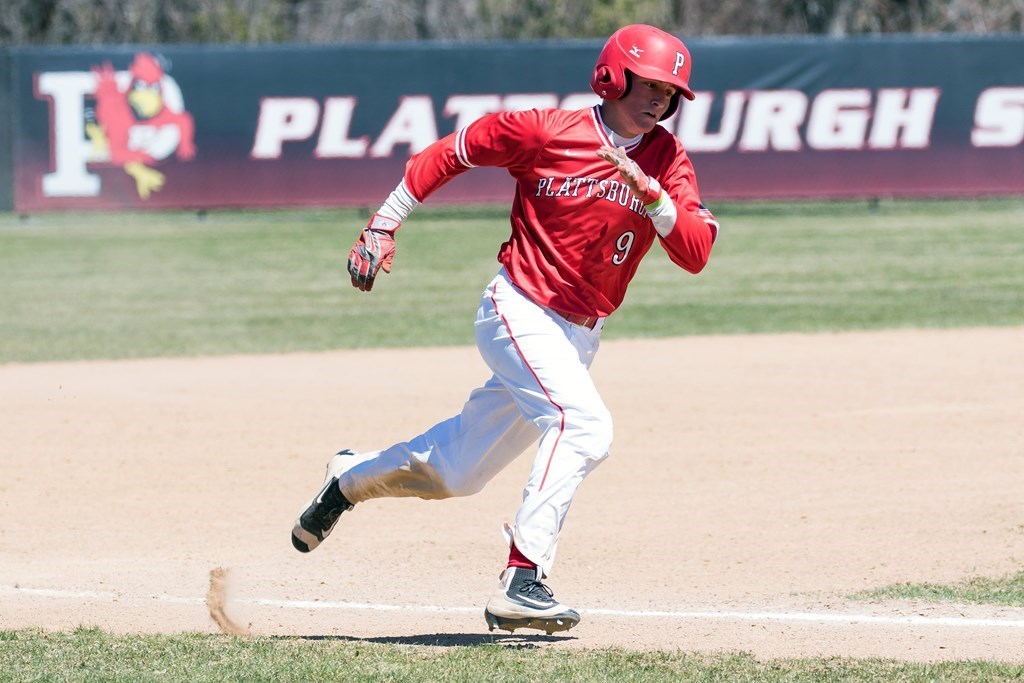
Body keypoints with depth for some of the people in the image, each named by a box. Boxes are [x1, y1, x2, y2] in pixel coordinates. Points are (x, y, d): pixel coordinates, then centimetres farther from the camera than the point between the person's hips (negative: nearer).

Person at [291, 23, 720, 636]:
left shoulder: (668, 161, -1)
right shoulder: (547, 132, -12)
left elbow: (696, 253, -12)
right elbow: (449, 153, 0)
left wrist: (651, 193, -27)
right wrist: (385, 225, 0)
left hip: (582, 334, 6)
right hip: (520, 311, -6)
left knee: (456, 469, 15)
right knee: (583, 425, -29)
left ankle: (351, 478, 41)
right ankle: (522, 582, -31)